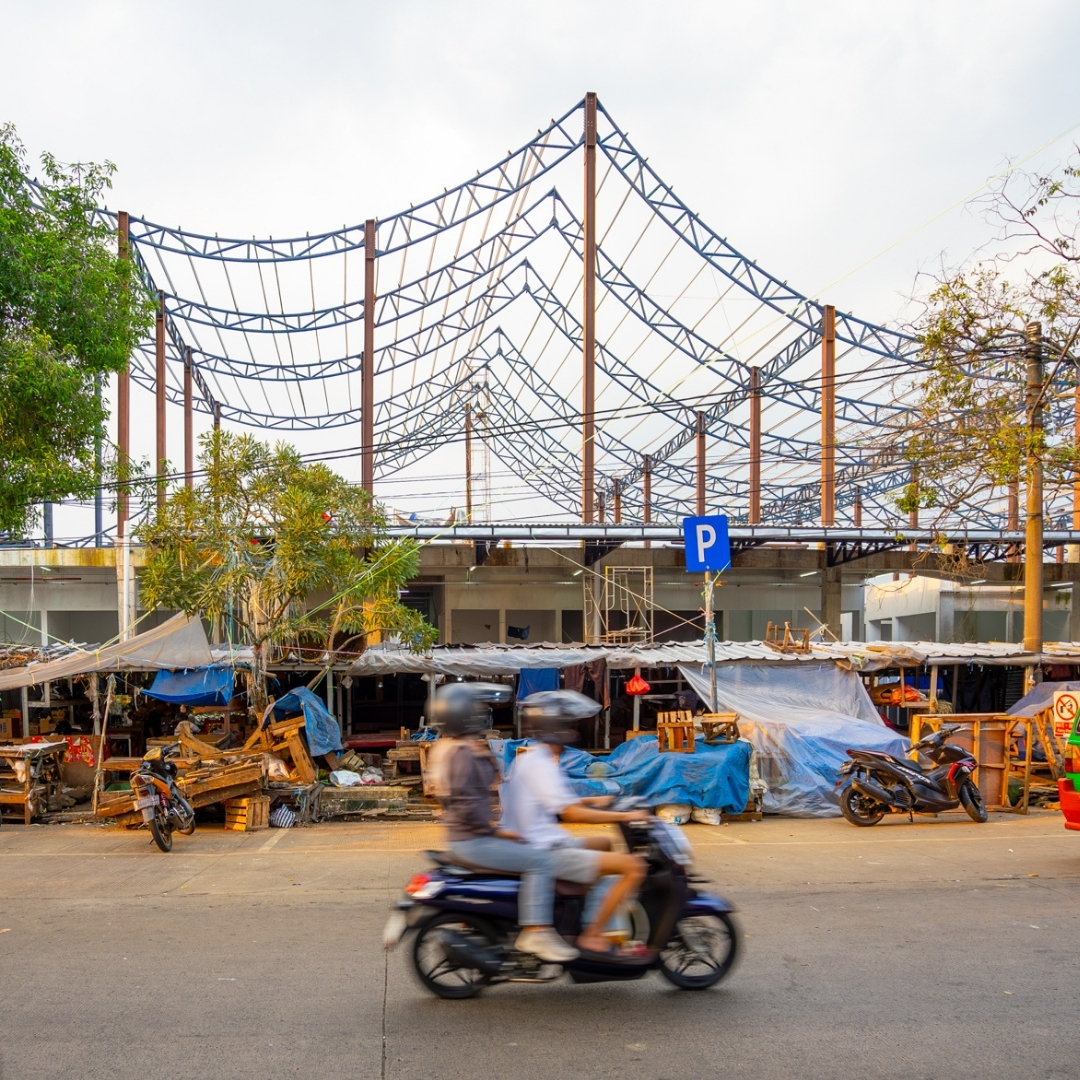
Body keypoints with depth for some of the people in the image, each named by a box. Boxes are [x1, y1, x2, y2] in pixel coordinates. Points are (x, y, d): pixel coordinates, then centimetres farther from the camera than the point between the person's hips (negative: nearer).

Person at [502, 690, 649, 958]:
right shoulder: (540, 764, -17)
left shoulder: (529, 758, 13)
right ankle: (591, 937, -11)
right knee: (634, 867, -15)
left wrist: (592, 801, 19)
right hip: (546, 853, -11)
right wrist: (625, 816, -17)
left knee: (604, 843, 32)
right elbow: (573, 813, -24)